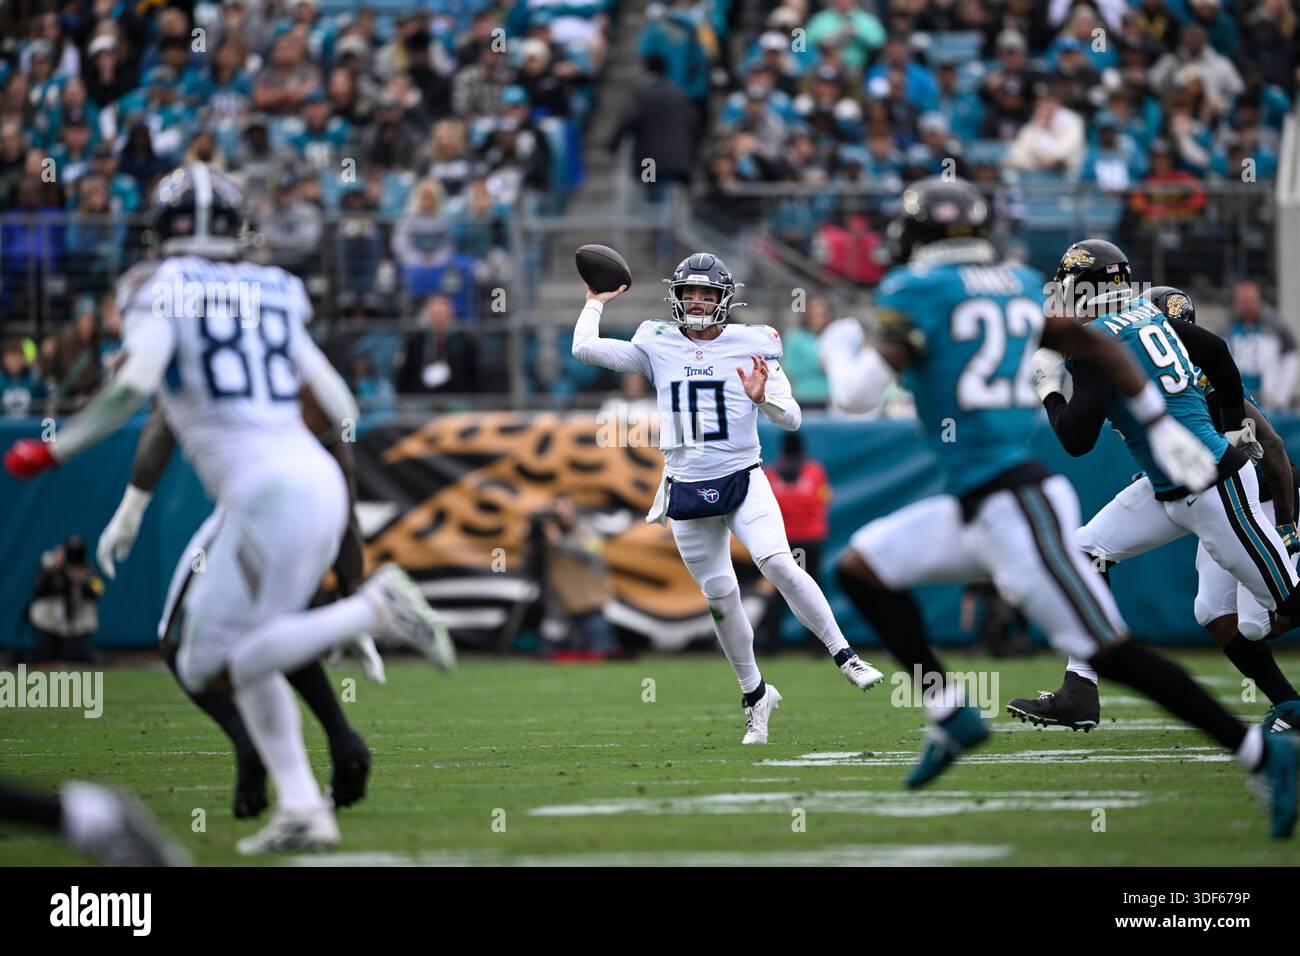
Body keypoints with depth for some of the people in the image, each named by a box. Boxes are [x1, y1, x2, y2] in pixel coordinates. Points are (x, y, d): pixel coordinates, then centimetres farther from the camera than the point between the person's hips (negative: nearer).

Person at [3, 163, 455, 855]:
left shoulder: (164, 289, 0)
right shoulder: (274, 295, 19)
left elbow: (133, 386, -15)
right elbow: (340, 410, 18)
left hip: (267, 490, -8)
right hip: (321, 480, 8)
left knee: (208, 668, -2)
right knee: (245, 657, 18)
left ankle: (374, 608, -16)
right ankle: (302, 810, 8)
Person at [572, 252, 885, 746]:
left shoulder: (752, 344, -2)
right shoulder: (658, 345, 4)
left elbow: (791, 419, -4)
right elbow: (584, 349, 0)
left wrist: (763, 398, -23)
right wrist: (596, 302, 10)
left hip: (743, 481, -2)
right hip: (688, 491, 3)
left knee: (777, 563, -24)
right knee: (720, 597, 7)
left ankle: (845, 656, -16)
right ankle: (755, 695, 23)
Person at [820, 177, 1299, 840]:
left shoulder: (916, 294, -9)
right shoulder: (1019, 286, 14)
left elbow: (857, 394, -13)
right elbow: (1096, 346, 17)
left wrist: (839, 348, 9)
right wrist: (1161, 427, 22)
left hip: (1014, 507, -9)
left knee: (1107, 651, -9)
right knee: (862, 568, 14)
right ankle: (948, 714, 11)